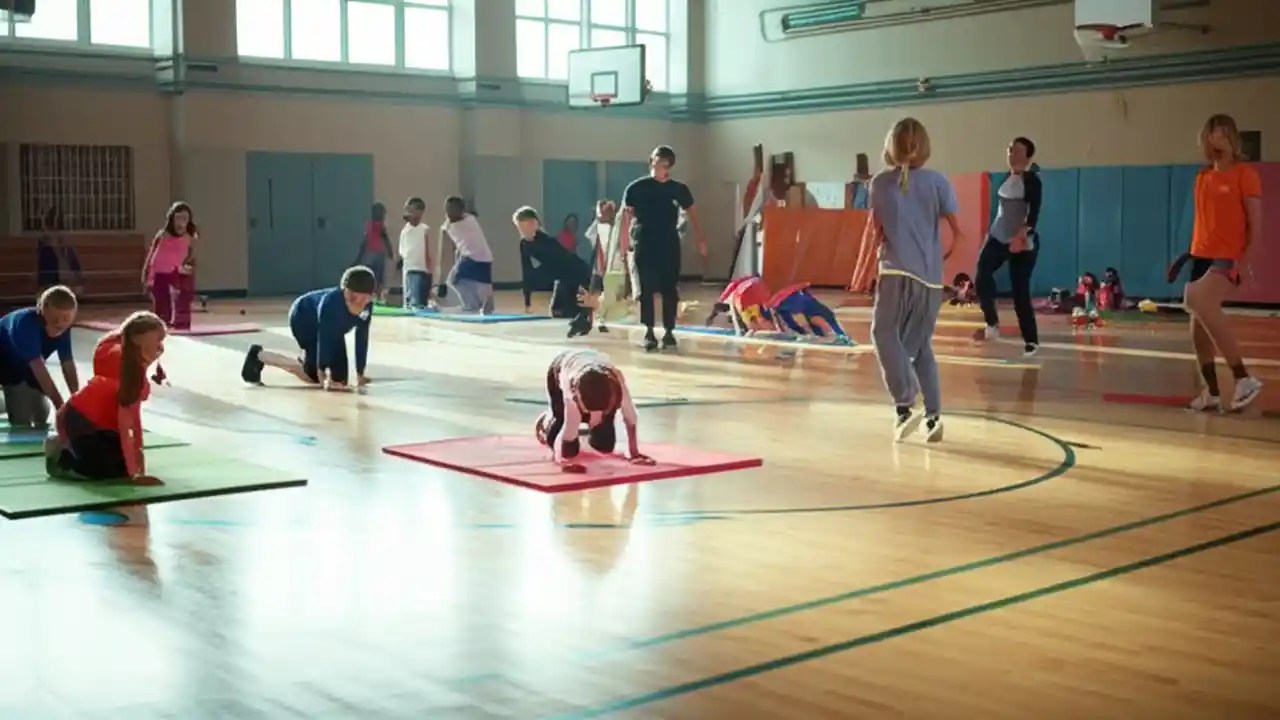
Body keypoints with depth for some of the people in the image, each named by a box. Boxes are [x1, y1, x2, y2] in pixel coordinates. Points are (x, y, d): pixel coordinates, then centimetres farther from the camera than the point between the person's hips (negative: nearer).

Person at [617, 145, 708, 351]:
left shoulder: (679, 189, 5)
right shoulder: (636, 188, -1)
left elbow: (692, 214, 9)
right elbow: (626, 217, -1)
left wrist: (701, 239, 0)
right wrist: (624, 244, -6)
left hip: (670, 245, 2)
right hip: (645, 246, -2)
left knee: (670, 290, 2)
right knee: (647, 290, -3)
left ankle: (669, 332, 11)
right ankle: (649, 332, 2)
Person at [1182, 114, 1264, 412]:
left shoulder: (1245, 174, -5)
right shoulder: (1202, 177, 14)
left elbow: (1255, 223, -8)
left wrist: (1245, 259, -16)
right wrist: (1191, 255, 14)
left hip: (1228, 258, -8)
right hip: (1201, 256, 8)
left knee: (1198, 300, -33)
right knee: (1198, 326, 5)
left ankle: (1243, 378, -28)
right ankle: (1212, 393, 18)